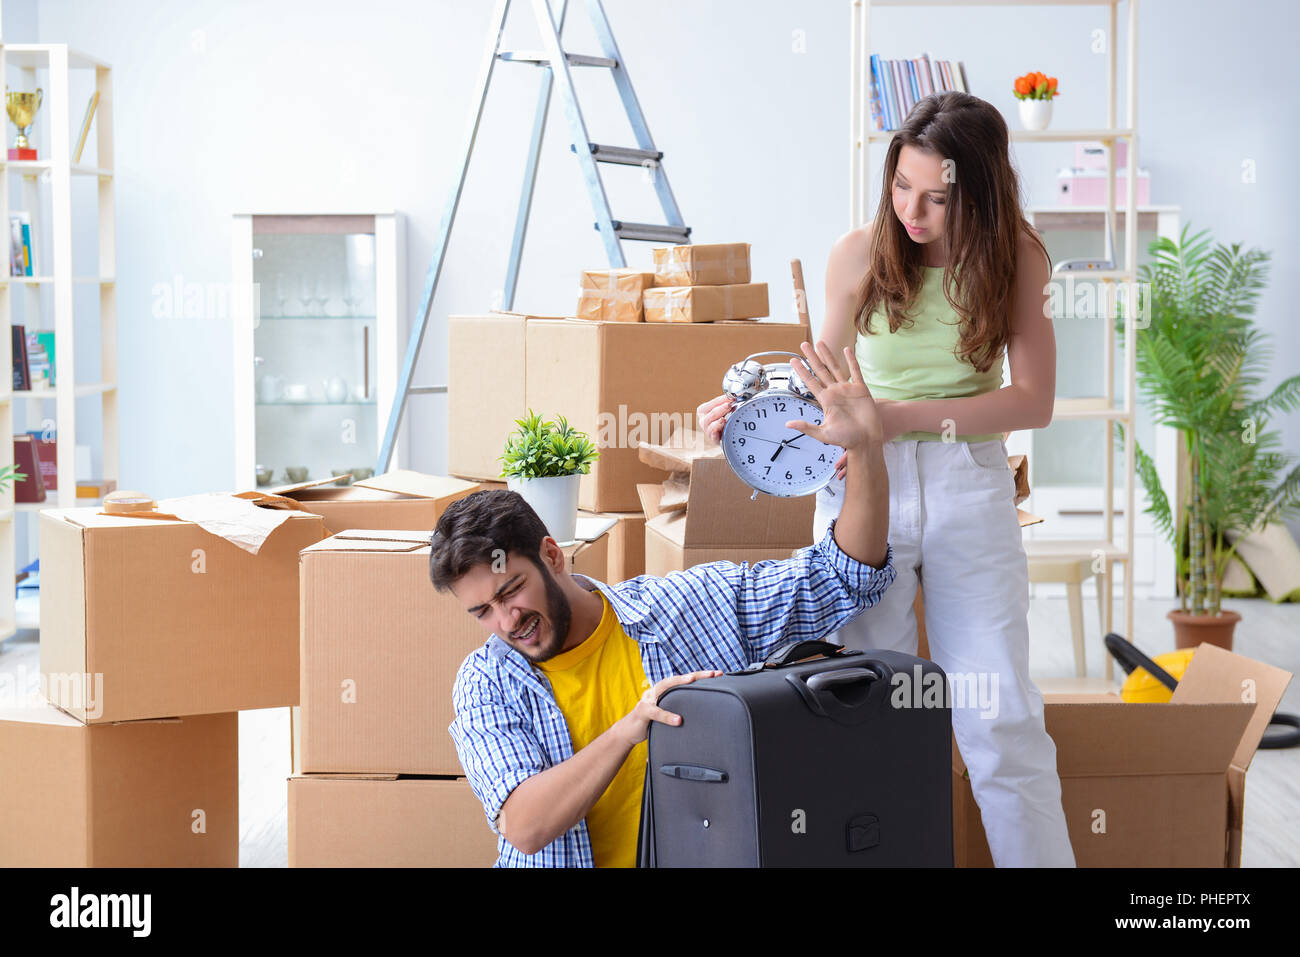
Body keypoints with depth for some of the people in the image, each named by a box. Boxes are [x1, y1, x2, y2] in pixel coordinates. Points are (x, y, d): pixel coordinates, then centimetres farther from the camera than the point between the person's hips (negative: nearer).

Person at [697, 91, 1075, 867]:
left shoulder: (1016, 257, -2)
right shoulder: (860, 257, -1)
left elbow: (1033, 400, -6)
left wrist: (904, 416, -15)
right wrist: (749, 407, -8)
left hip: (970, 489, -1)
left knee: (1000, 720, -2)